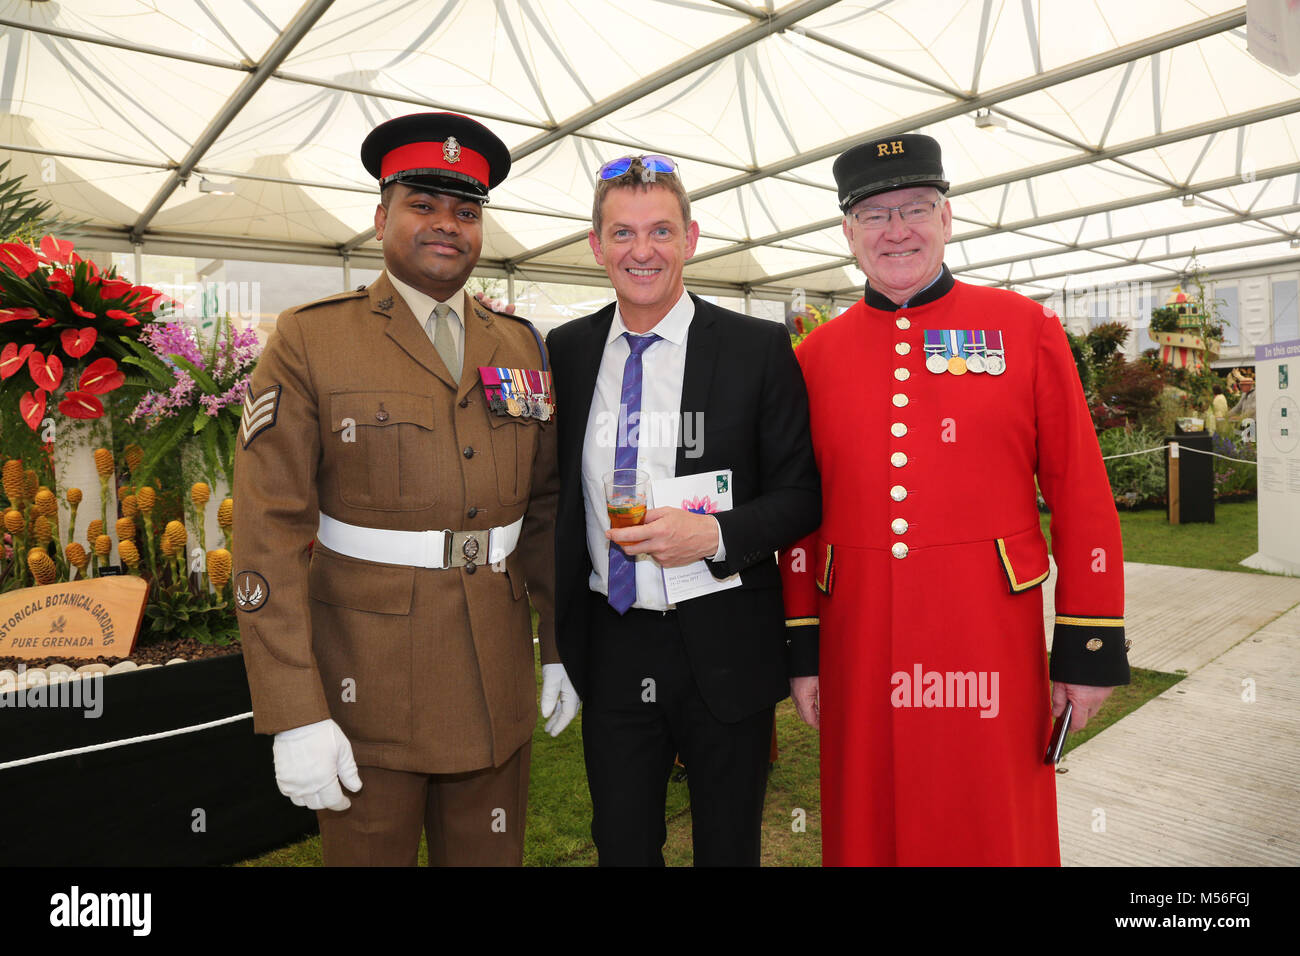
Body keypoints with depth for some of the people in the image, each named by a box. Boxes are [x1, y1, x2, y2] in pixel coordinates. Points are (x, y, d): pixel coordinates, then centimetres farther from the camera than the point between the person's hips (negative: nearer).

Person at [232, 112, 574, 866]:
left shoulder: (523, 347, 6)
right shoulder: (310, 340, -6)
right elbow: (269, 532, -11)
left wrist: (561, 648, 9)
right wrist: (295, 716, -14)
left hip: (498, 684, 4)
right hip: (367, 686, -3)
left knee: (491, 853, 19)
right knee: (370, 850, 15)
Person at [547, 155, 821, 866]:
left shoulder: (759, 349, -8)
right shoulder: (566, 350, 3)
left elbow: (802, 494, -5)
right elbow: (557, 489, 10)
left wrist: (714, 534, -23)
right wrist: (560, 634, 5)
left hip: (724, 652, -2)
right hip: (608, 649, 3)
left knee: (728, 847, 19)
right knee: (620, 844, 20)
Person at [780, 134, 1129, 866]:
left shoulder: (1026, 327, 0)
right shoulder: (815, 355, 4)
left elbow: (1083, 496, -1)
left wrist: (1092, 647, -3)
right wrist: (802, 648, 4)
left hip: (991, 637, -1)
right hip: (861, 643, 2)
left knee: (998, 830, 13)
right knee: (867, 828, 15)